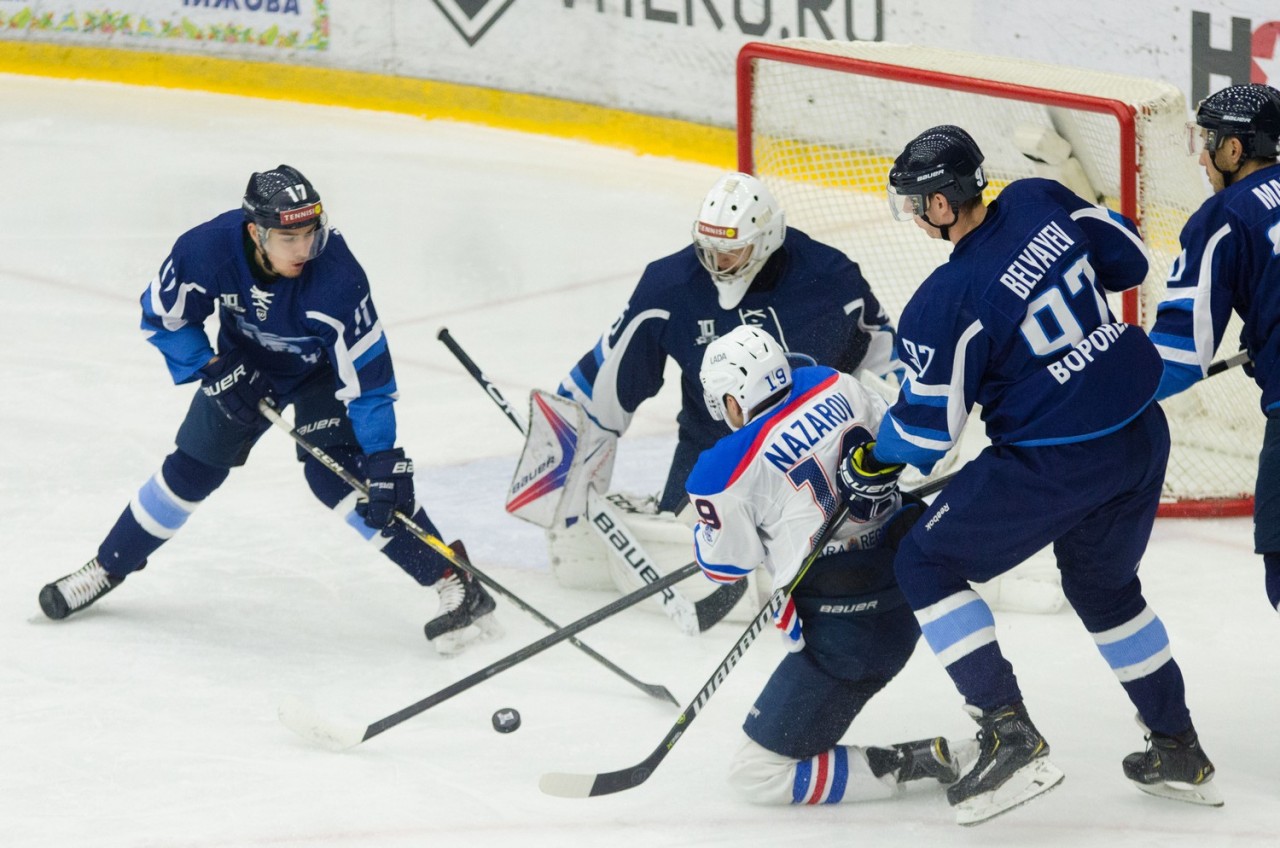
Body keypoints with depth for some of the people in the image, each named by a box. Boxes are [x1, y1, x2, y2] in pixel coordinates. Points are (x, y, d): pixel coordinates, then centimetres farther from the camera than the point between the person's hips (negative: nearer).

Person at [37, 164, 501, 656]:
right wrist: (213, 371, -20)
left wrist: (384, 459, -37)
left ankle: (456, 584, -21)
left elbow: (367, 375, -33)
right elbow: (162, 317, -11)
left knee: (336, 474, -22)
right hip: (244, 362, 3)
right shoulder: (206, 250, -31)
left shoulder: (336, 277, -38)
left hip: (322, 369, -3)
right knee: (191, 469, 6)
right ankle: (109, 567, 28)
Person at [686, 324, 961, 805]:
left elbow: (723, 565, 3)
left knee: (758, 775, 1)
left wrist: (711, 512, 22)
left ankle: (915, 764, -7)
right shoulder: (833, 386, 1)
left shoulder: (729, 472, -13)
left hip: (848, 634, -8)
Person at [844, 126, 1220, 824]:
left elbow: (928, 429, -9)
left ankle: (1010, 734, -3)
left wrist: (870, 464, 10)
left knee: (926, 564, 7)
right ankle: (1179, 752, 36)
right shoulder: (1041, 204, -2)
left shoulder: (945, 302, -17)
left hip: (1056, 463, -7)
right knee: (1103, 584, 30)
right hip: (1143, 437, 8)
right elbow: (1128, 260, 11)